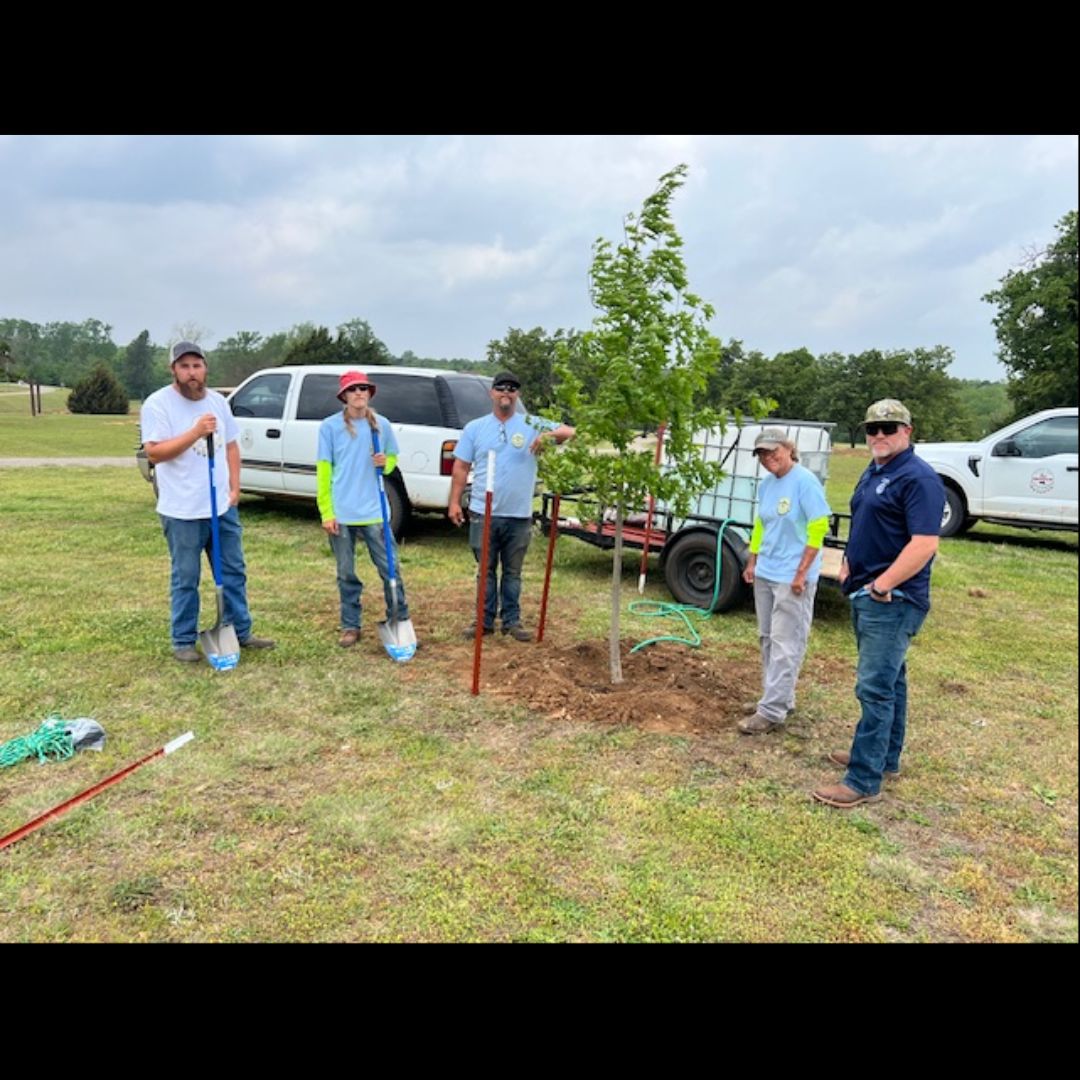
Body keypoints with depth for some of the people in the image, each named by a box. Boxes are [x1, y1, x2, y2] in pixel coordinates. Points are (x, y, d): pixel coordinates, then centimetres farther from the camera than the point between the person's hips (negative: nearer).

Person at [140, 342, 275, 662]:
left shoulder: (217, 401, 10)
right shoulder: (158, 404, -9)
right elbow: (154, 453, -18)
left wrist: (235, 487, 5)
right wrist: (196, 432, -26)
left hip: (223, 505, 6)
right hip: (182, 511, -6)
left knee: (234, 572, 12)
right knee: (185, 579, 4)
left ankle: (241, 632, 24)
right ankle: (184, 641, 17)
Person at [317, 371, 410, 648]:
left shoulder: (382, 424, 4)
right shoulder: (329, 426, -2)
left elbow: (393, 458, 18)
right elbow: (323, 471, -1)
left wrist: (385, 463, -8)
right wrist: (327, 513, -6)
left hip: (374, 512, 1)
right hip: (341, 514, -1)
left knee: (390, 568, 3)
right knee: (346, 575, 9)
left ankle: (400, 621, 18)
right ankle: (350, 627, 23)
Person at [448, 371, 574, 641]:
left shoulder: (532, 424, 3)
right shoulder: (475, 428, 5)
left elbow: (569, 432, -5)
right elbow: (461, 467, 6)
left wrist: (551, 434, -26)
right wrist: (454, 501, -1)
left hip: (519, 516, 0)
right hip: (483, 514, 0)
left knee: (513, 572, 11)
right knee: (486, 570, 9)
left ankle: (512, 620, 21)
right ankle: (485, 620, 19)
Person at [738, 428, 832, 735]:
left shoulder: (805, 481, -15)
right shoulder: (766, 483, 7)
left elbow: (818, 528, -16)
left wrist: (801, 574, -18)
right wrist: (752, 562, 12)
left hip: (792, 578, -8)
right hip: (765, 574, 8)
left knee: (785, 645, -3)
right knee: (768, 639, 14)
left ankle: (772, 712, 0)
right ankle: (779, 698, 27)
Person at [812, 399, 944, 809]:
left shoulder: (919, 478, -15)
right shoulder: (872, 473, 14)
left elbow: (924, 544, -24)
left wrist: (882, 585, -23)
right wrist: (848, 567, 12)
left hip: (892, 600, -10)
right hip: (866, 595, 10)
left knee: (875, 688, -9)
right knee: (889, 680, 19)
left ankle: (864, 781, -3)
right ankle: (886, 757, 31)